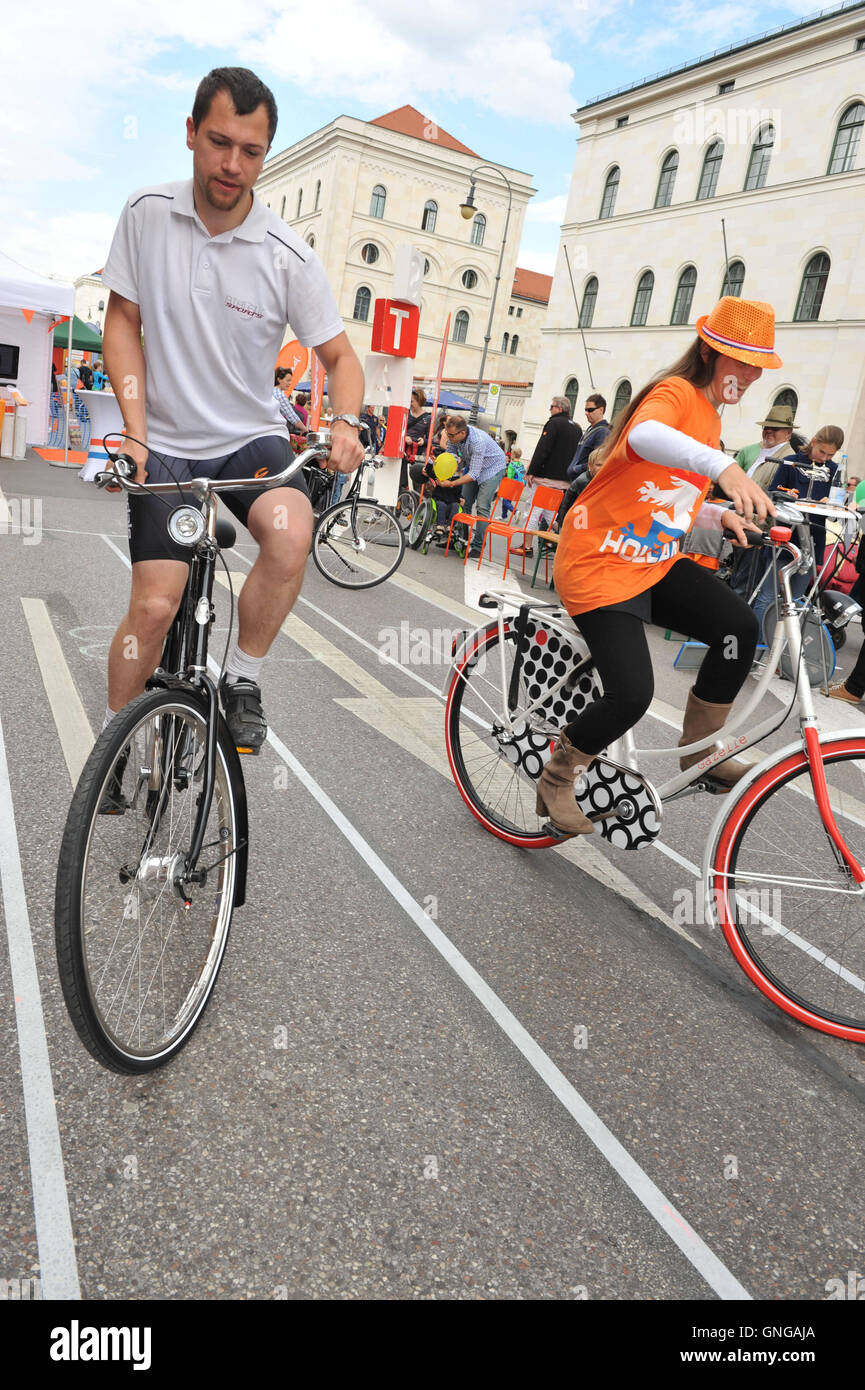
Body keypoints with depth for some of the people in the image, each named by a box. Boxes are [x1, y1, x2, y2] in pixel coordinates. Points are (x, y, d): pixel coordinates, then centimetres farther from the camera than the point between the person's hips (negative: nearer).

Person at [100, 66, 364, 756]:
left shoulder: (288, 254, -8)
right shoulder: (147, 213, -4)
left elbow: (339, 355, 0)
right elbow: (123, 323, 2)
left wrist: (347, 423, -21)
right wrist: (135, 430, -9)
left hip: (252, 437, 0)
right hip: (167, 445, 1)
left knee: (292, 534, -33)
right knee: (154, 605, -11)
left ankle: (242, 679, -8)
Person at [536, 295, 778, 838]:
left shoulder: (708, 416, 17)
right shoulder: (676, 392, -11)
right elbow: (645, 436, -38)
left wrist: (721, 516, 3)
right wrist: (723, 465, -53)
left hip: (655, 563, 9)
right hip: (601, 566, -8)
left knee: (739, 625, -13)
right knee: (632, 694, -19)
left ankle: (700, 750, 7)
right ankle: (557, 780, 8)